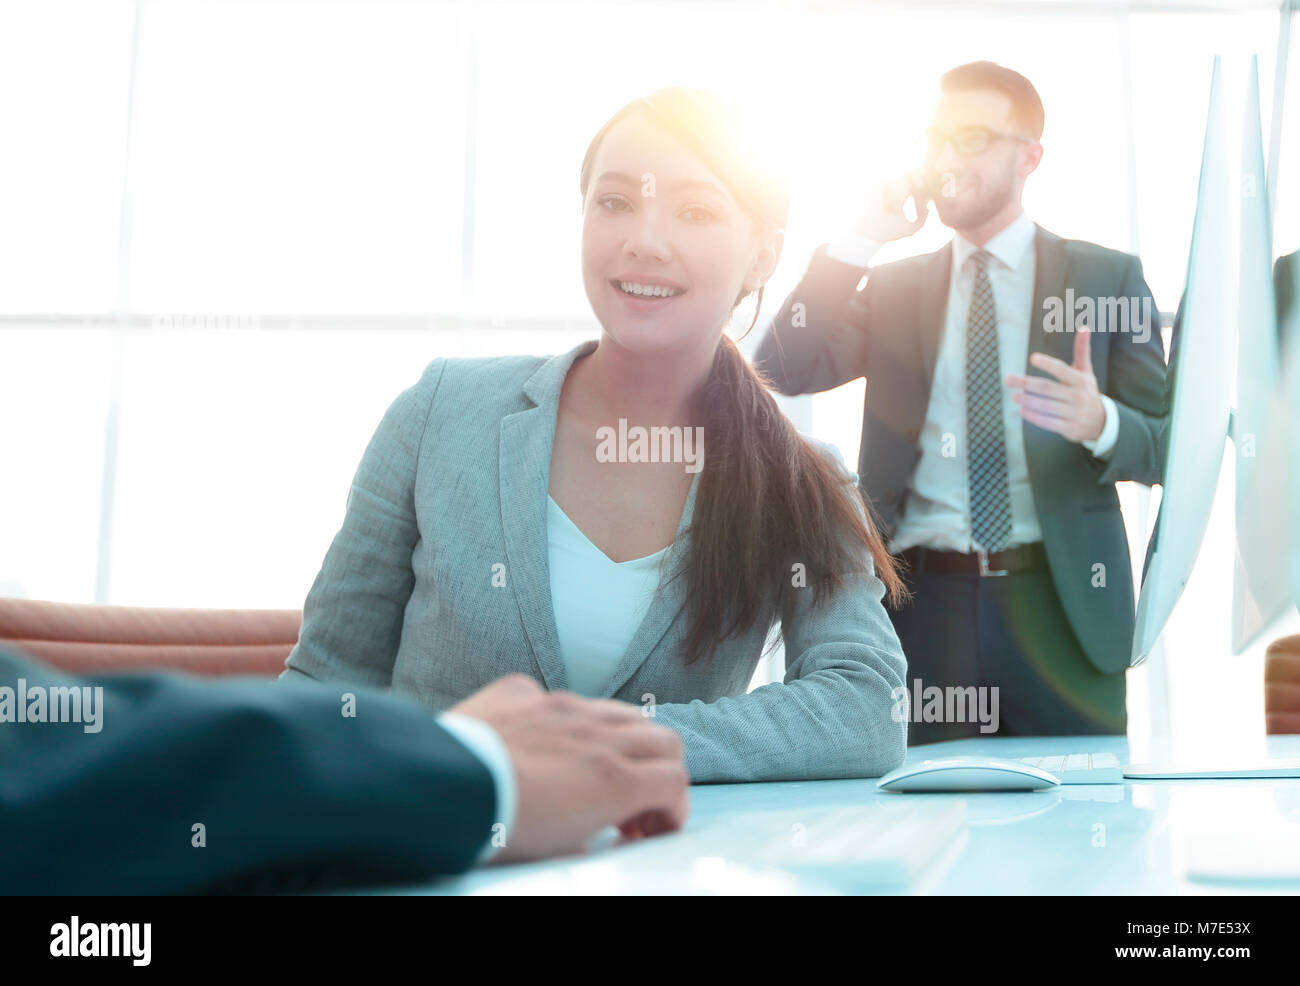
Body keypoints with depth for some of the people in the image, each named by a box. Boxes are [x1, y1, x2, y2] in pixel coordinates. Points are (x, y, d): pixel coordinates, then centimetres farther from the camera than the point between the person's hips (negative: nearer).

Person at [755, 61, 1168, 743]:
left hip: (1060, 608, -1)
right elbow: (781, 371, -1)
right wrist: (863, 237, -3)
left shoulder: (1105, 276, 7)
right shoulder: (894, 287, 13)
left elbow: (1162, 446, 3)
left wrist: (1099, 421, -20)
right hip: (924, 605, 1)